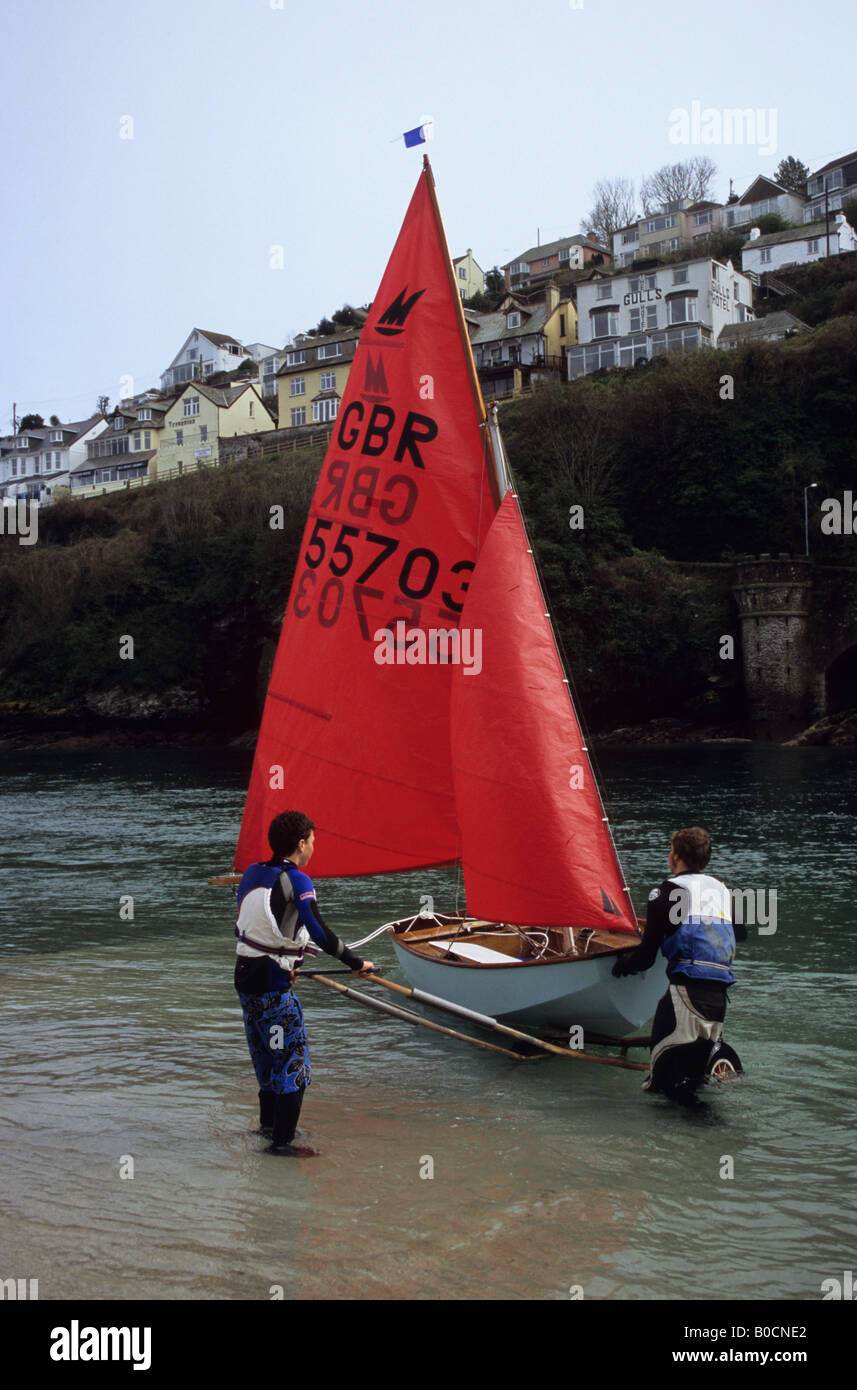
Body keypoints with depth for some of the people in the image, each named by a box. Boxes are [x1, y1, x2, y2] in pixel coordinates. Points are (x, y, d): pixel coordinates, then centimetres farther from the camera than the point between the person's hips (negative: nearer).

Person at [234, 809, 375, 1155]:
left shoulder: (252, 873, 7)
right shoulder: (296, 880, -16)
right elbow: (320, 932, -22)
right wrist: (357, 963, -13)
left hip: (245, 974, 8)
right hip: (272, 984, -8)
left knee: (265, 1052, 23)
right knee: (294, 1060, 2)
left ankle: (268, 1122, 37)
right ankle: (282, 1140, 4)